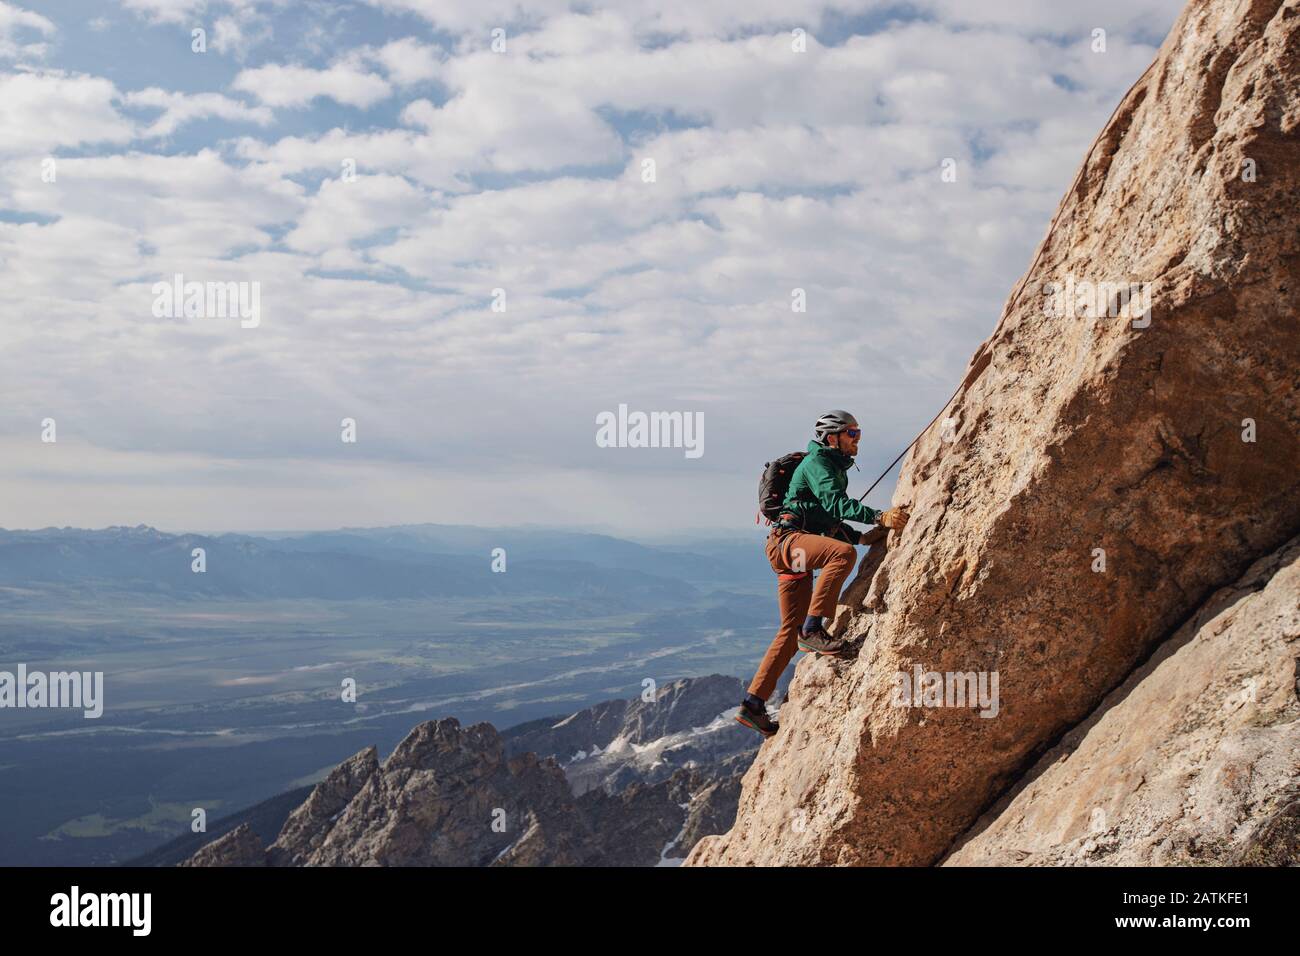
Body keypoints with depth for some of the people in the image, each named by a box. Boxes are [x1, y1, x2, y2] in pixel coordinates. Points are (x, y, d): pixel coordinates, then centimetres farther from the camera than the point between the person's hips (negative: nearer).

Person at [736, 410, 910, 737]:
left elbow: (830, 520, 32)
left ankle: (754, 704, 7)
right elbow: (834, 502, -21)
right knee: (843, 552, -36)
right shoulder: (816, 461, -4)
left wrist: (862, 536, 17)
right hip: (788, 537, -10)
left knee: (791, 631, 6)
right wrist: (879, 517, -32)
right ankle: (813, 629, -30)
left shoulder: (836, 469, 27)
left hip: (798, 550, 10)